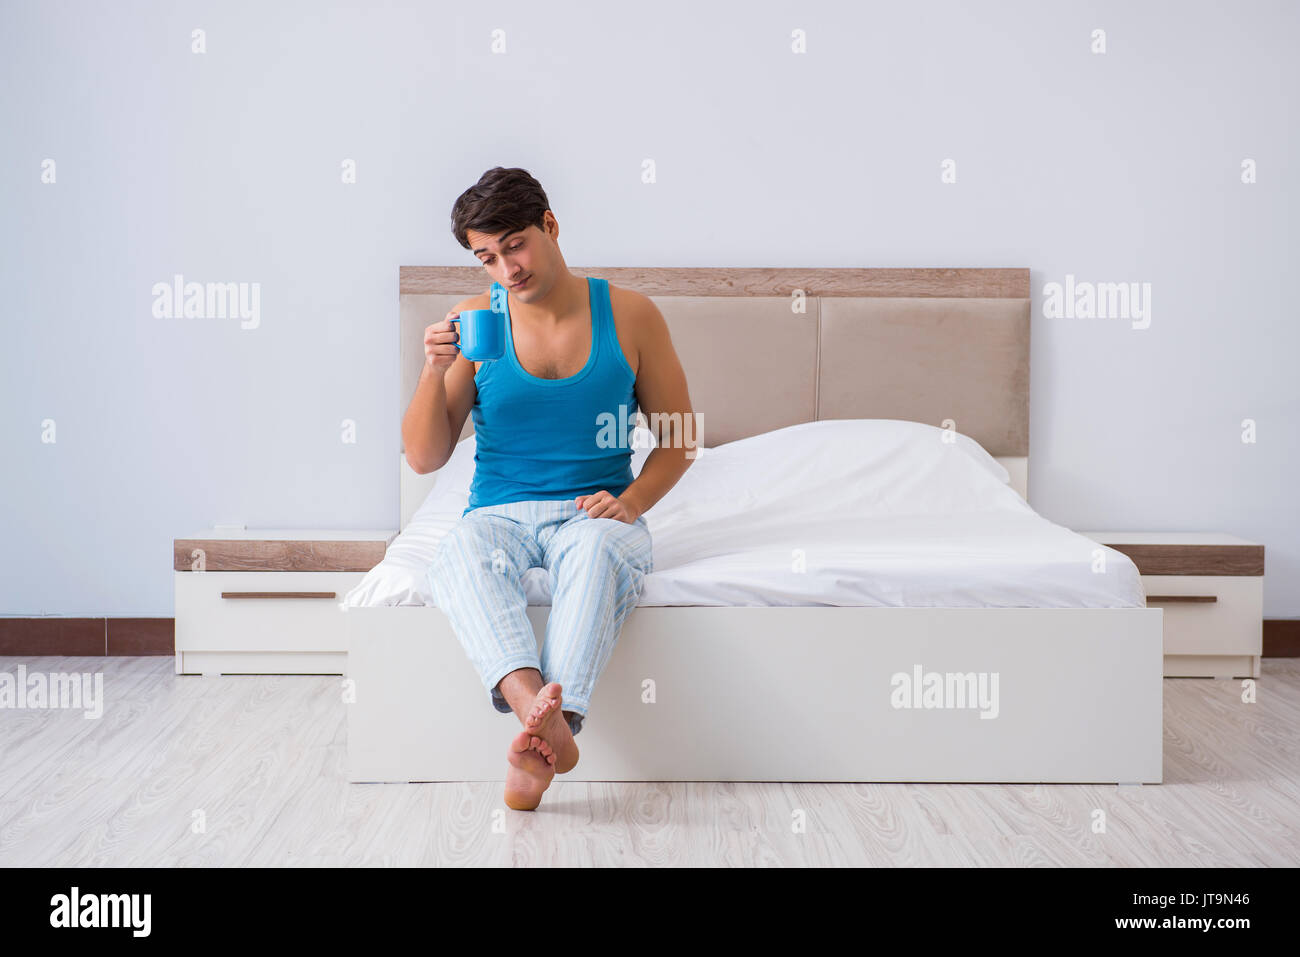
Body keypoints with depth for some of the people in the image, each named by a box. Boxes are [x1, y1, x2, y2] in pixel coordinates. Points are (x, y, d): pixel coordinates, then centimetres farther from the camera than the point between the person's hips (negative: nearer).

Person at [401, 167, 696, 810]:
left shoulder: (629, 315, 3)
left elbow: (677, 439, 8)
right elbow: (424, 459, 3)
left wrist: (631, 501, -11)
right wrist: (434, 373, -14)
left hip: (595, 514, -1)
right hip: (501, 513, 1)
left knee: (601, 550, -37)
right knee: (461, 554, -34)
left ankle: (535, 746, -50)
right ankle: (535, 706, -55)